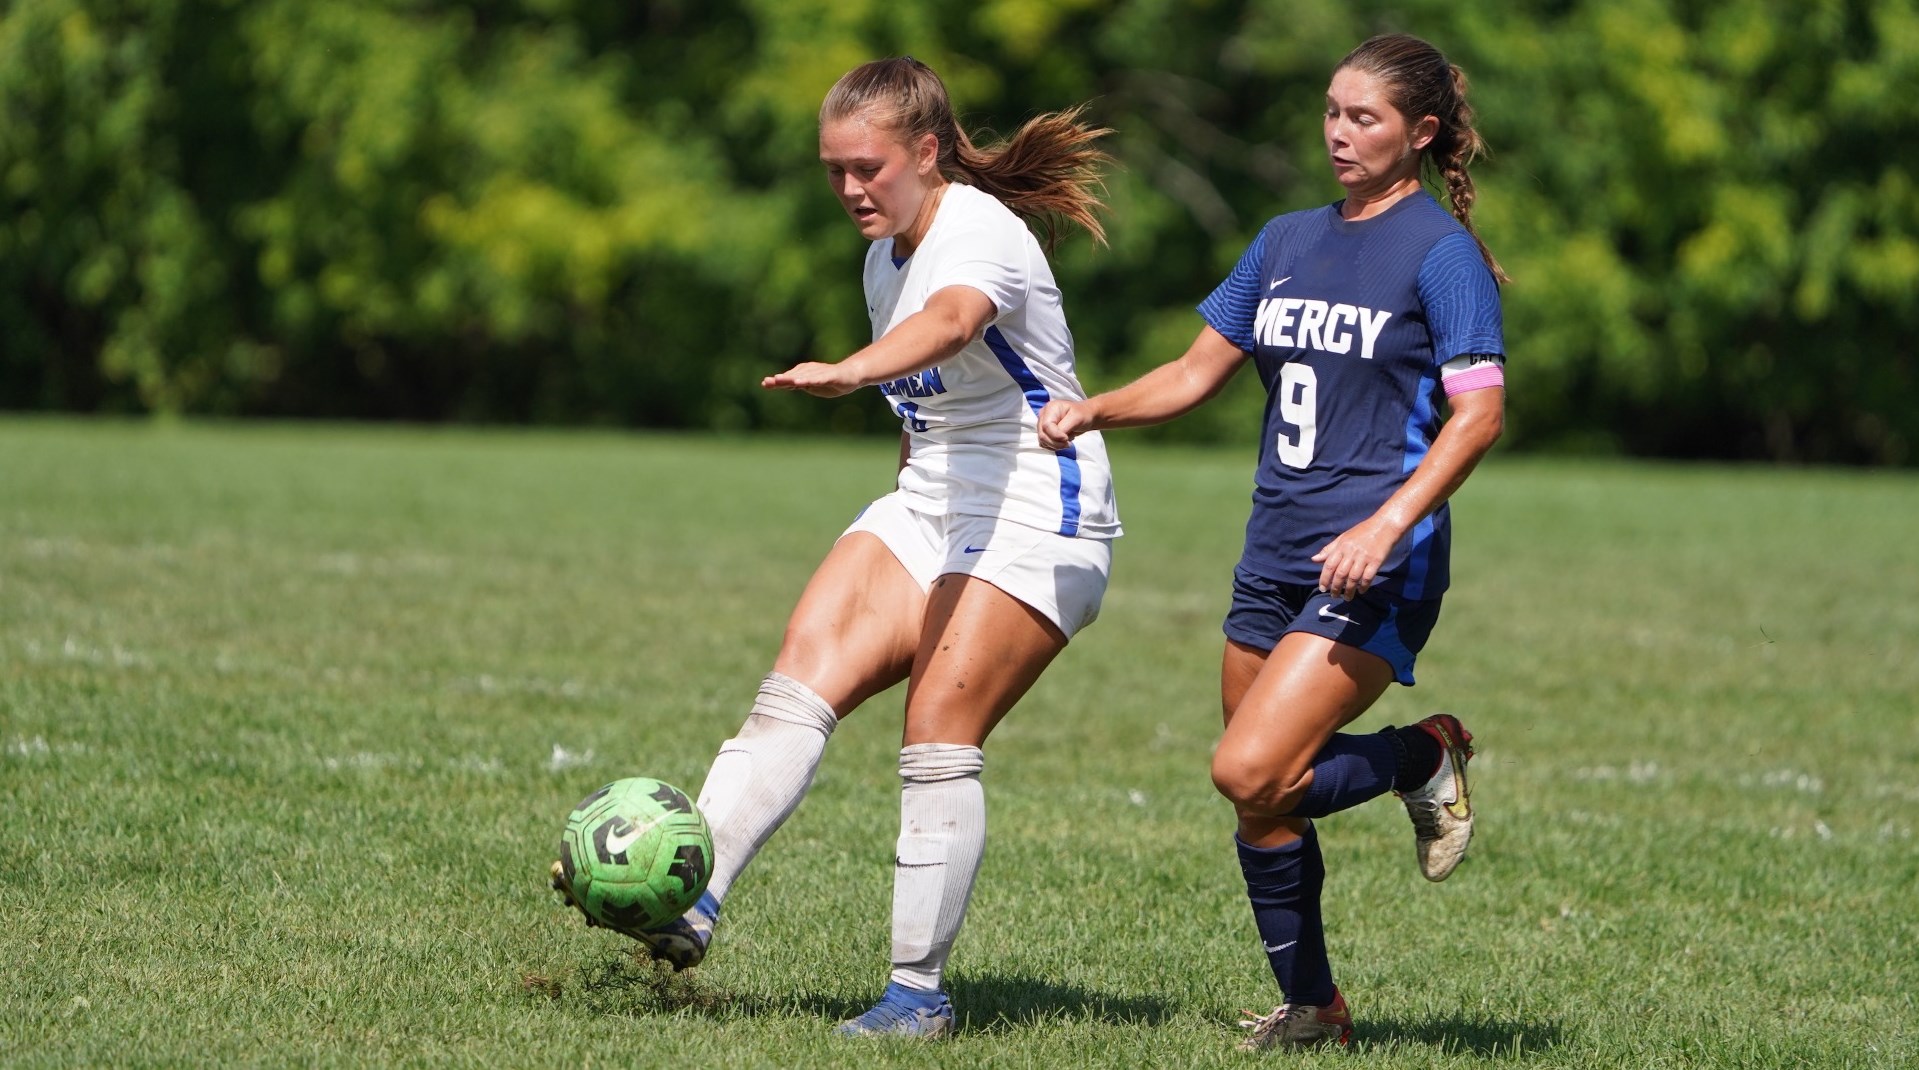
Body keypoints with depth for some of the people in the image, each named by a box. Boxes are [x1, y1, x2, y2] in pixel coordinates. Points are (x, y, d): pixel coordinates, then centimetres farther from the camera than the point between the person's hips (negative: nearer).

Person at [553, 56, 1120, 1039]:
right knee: (803, 673, -14)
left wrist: (852, 371, -59)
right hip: (928, 508, 8)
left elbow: (950, 323, -41)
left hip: (1037, 520, -8)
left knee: (937, 733, -18)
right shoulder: (885, 256, 11)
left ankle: (918, 991, -9)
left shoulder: (979, 232, -17)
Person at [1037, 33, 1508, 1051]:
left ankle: (1429, 753, 5)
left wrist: (1388, 523, -24)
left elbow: (1479, 413, -13)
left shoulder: (1440, 252, -6)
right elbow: (1200, 370, 18)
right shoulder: (1288, 241, 14)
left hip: (1375, 566, -7)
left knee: (1250, 773, -19)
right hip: (1275, 554, 7)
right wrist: (1094, 410, 1)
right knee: (1262, 803, 7)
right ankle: (1312, 1006, 22)